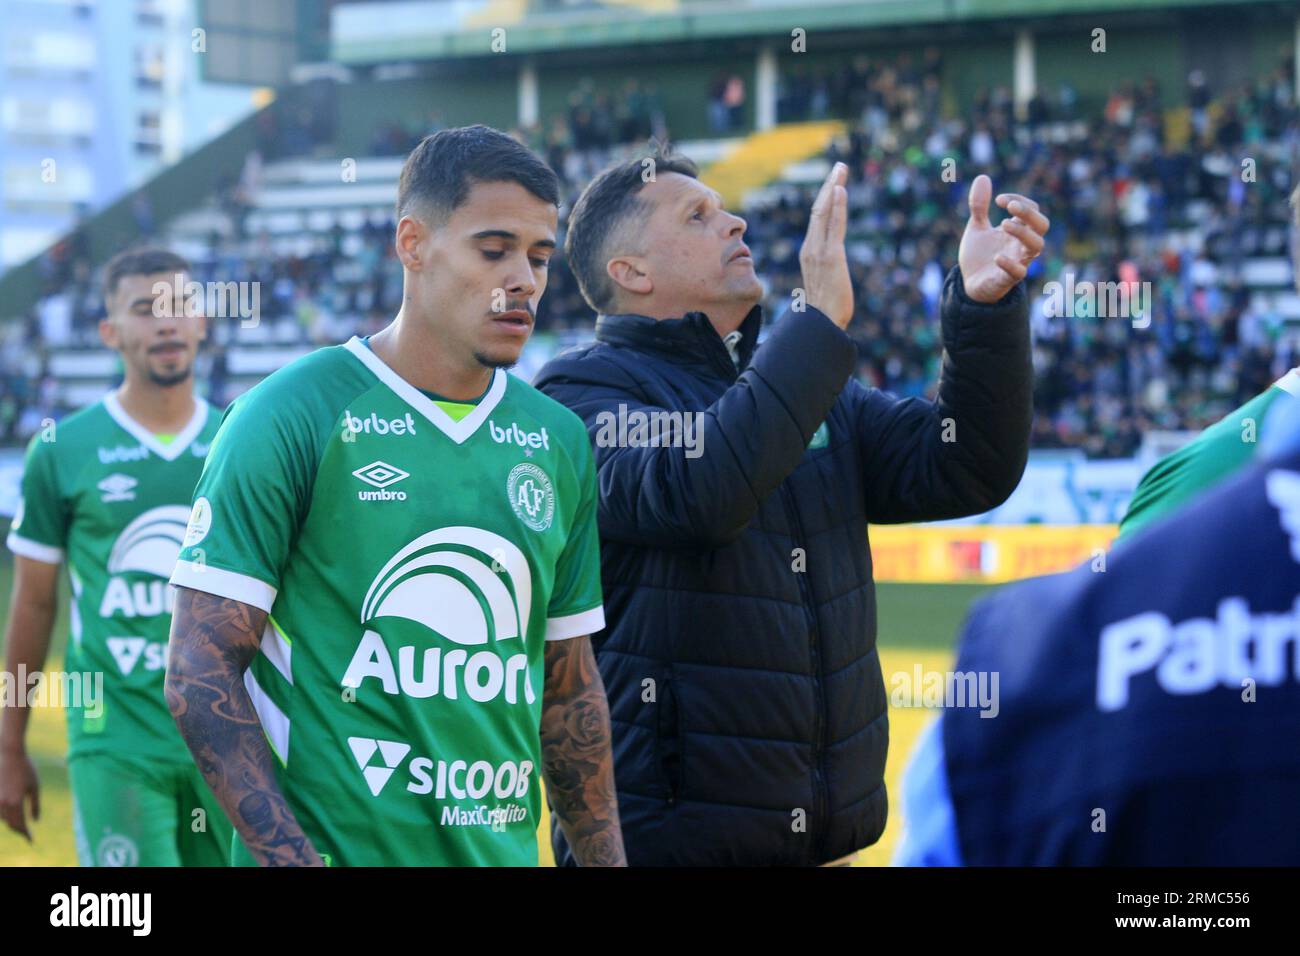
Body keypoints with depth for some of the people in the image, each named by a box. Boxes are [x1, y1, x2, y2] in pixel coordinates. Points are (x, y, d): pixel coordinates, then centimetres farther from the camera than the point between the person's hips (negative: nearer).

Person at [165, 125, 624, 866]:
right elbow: (202, 672, -11)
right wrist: (294, 855, -20)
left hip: (505, 849, 5)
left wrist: (607, 859, 8)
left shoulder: (559, 440, 8)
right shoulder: (291, 416, -8)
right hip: (333, 842, -5)